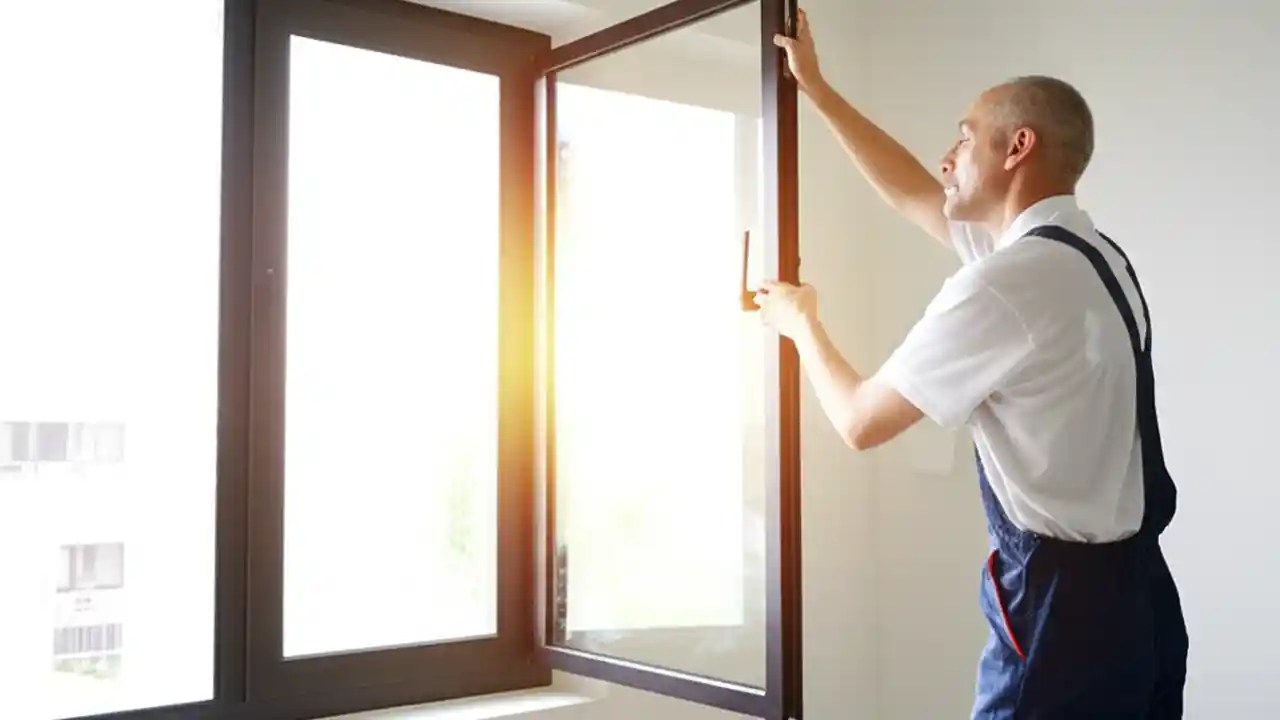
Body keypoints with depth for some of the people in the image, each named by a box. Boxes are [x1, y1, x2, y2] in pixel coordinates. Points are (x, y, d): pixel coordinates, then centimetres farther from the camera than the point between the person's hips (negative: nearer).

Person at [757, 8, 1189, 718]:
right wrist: (817, 89, 26)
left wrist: (801, 321, 9)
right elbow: (914, 196, 21)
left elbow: (861, 420, -9)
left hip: (1064, 601, -9)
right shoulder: (1086, 251, 9)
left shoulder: (1005, 283, -19)